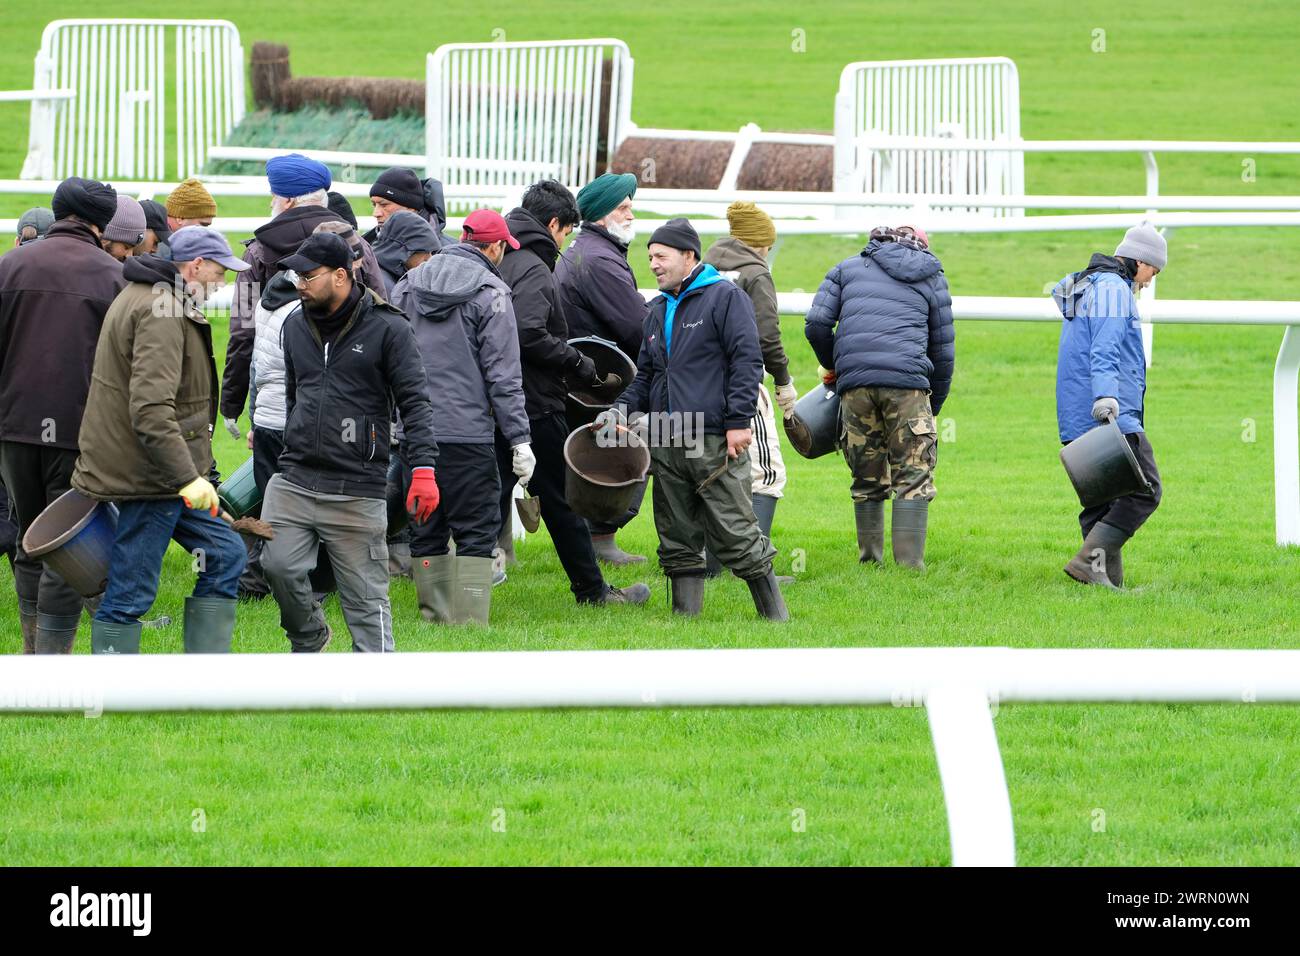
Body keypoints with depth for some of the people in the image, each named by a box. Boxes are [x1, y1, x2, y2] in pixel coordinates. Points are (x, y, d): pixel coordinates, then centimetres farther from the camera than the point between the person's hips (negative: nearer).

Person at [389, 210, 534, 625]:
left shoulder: (408, 284, 11)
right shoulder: (490, 294, -6)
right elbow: (502, 375, -9)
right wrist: (519, 438, -7)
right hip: (467, 431, -5)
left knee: (426, 530, 12)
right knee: (476, 529, -2)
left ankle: (433, 614, 15)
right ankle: (469, 621, -9)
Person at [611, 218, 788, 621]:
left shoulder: (725, 298, -2)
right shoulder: (658, 311, 20)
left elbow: (746, 361, -8)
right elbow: (646, 375, 25)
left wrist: (738, 421, -14)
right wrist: (620, 410, 8)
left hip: (715, 442, -7)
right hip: (667, 444, 7)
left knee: (735, 532, -7)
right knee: (677, 538, 6)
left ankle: (774, 614, 1)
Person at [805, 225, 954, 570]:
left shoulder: (849, 268, 20)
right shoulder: (932, 279, 20)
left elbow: (816, 324, 9)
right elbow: (943, 351, 20)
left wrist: (831, 365, 27)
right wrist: (933, 407, 30)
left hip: (855, 385, 2)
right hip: (907, 381, -2)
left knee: (867, 480, 12)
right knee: (913, 478, 0)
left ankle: (870, 561, 15)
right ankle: (909, 563, -8)